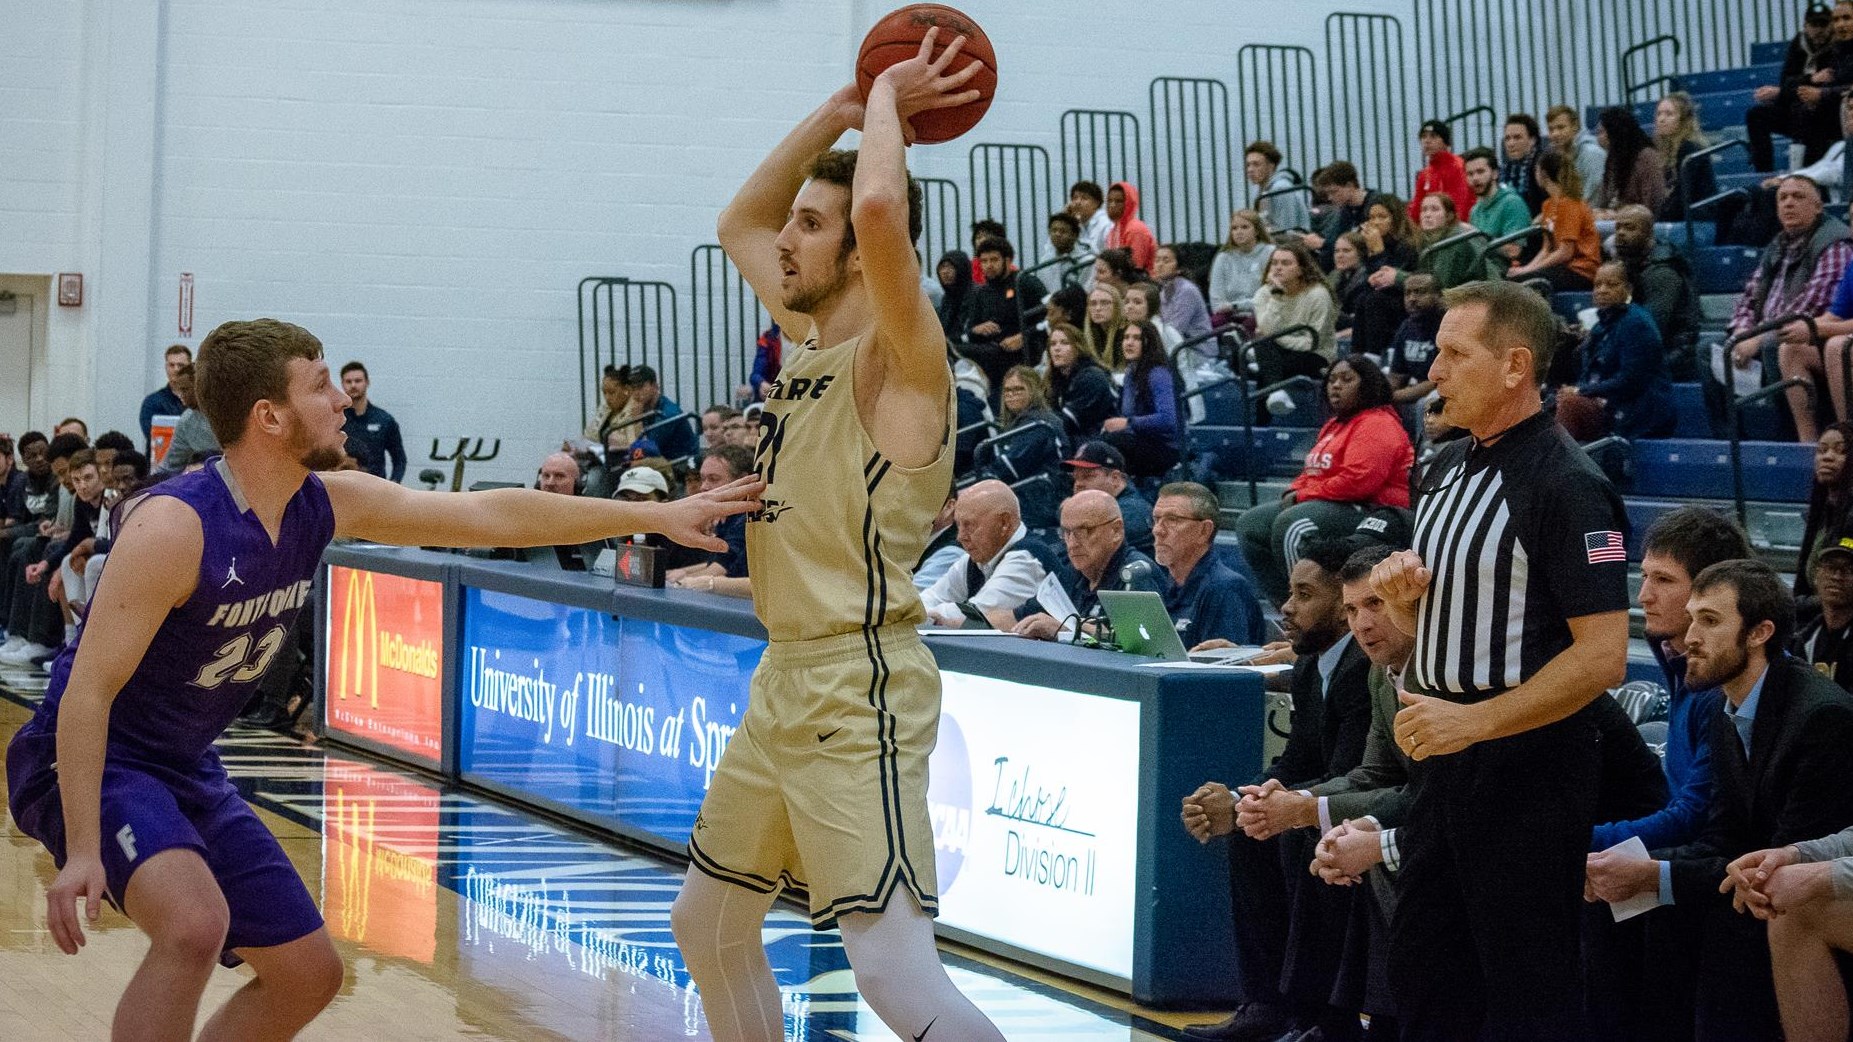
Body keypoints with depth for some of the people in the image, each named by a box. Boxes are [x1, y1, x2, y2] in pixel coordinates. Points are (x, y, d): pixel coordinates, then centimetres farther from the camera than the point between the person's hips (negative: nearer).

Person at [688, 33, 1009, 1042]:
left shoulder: (898, 358, -14)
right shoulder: (811, 341, 10)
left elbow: (880, 210, -33)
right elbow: (738, 223, 23)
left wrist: (887, 102, -14)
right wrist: (841, 110, 11)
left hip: (858, 690, -10)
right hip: (784, 682, 10)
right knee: (708, 921, 21)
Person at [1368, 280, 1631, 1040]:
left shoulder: (1566, 484, -15)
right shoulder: (1446, 469, 12)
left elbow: (1601, 656, -20)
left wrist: (1472, 722, -21)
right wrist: (1401, 595, 0)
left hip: (1528, 769, -9)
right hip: (1444, 756, 9)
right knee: (1422, 971, 16)